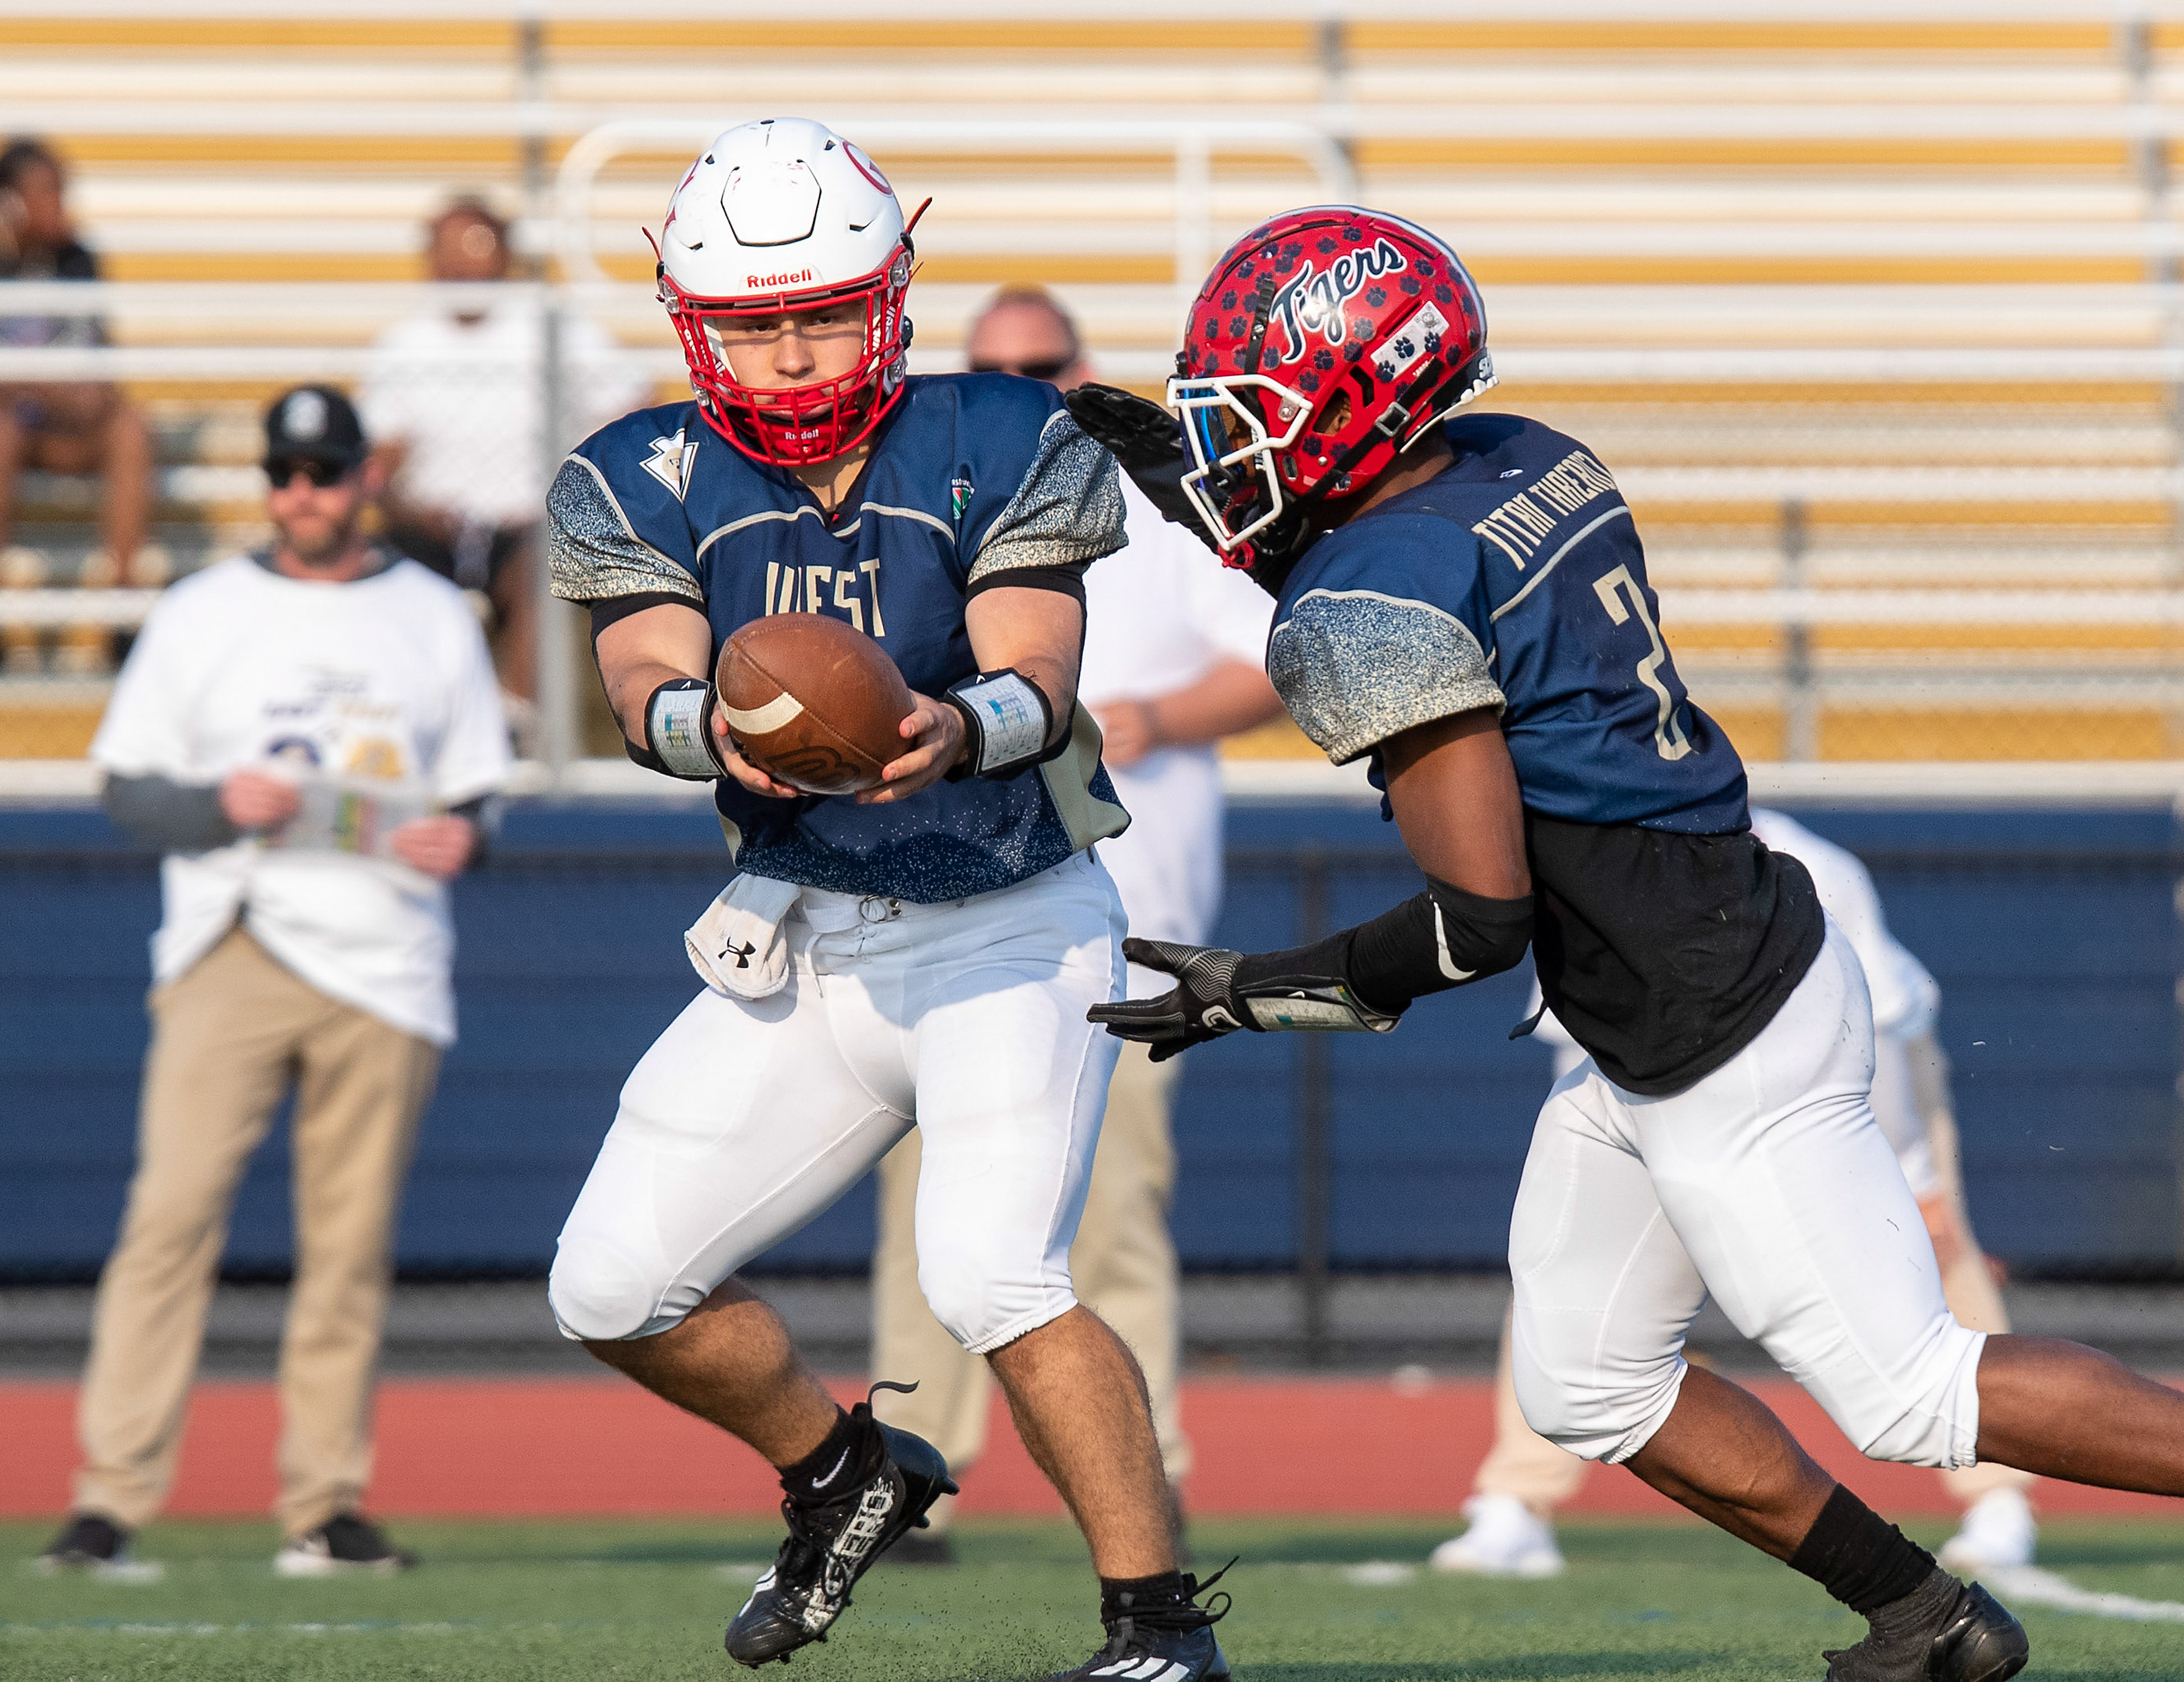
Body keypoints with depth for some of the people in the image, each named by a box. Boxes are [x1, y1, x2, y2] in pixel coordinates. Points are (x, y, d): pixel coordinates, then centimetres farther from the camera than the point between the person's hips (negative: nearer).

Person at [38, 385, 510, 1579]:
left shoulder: (436, 620, 13)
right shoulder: (201, 615, 9)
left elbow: (478, 788, 17)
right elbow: (127, 791, 7)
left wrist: (459, 834, -6)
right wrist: (222, 803, -12)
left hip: (382, 965, 2)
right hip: (232, 953, -1)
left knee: (350, 1243, 1)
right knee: (172, 1209, -13)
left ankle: (325, 1504, 7)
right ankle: (112, 1493, -15)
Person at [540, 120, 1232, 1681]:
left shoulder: (995, 452, -12)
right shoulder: (653, 486, -4)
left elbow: (1036, 682, -24)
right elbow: (650, 687, -21)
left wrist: (959, 729, -48)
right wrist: (713, 725, -46)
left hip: (1011, 933, -5)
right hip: (803, 947, 5)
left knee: (990, 1276, -24)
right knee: (616, 1289, 3)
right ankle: (846, 1470, 30)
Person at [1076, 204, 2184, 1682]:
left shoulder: (1381, 604, -22)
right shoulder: (1525, 461, 4)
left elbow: (1481, 917, -24)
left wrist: (1258, 993, -13)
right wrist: (1188, 481, 18)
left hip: (1721, 1057, -10)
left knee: (1914, 1394, -2)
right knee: (1587, 1387, 18)